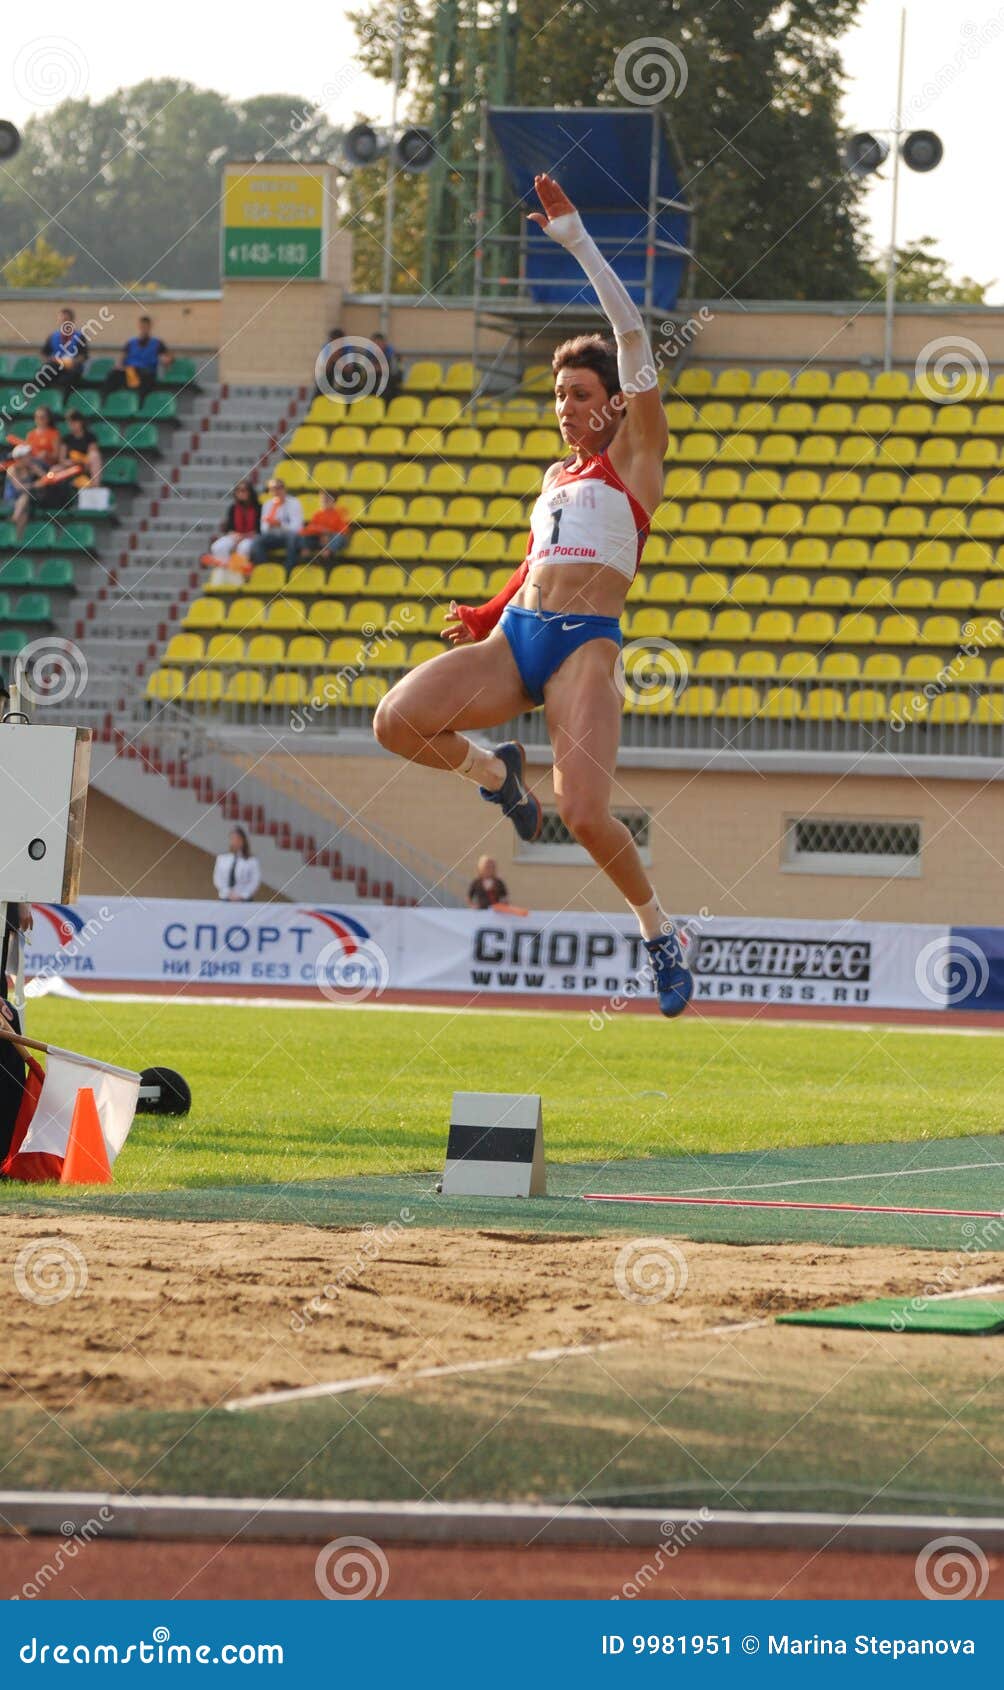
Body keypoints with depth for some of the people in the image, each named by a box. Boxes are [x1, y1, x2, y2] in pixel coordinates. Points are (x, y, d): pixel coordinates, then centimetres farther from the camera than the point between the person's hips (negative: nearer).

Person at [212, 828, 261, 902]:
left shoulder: (251, 861, -2)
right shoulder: (222, 858, 8)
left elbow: (255, 882, -3)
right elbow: (217, 879, 8)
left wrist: (241, 896, -10)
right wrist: (229, 893, -5)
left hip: (244, 900, -3)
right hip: (226, 899, 3)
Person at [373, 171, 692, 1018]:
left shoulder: (634, 457, 5)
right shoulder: (557, 477, 24)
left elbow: (631, 336, -2)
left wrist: (577, 241, -3)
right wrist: (488, 616, 17)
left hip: (585, 645, -6)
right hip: (514, 637, 6)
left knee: (586, 816, -21)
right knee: (397, 720, -20)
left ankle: (660, 930, 5)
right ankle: (496, 772, 10)